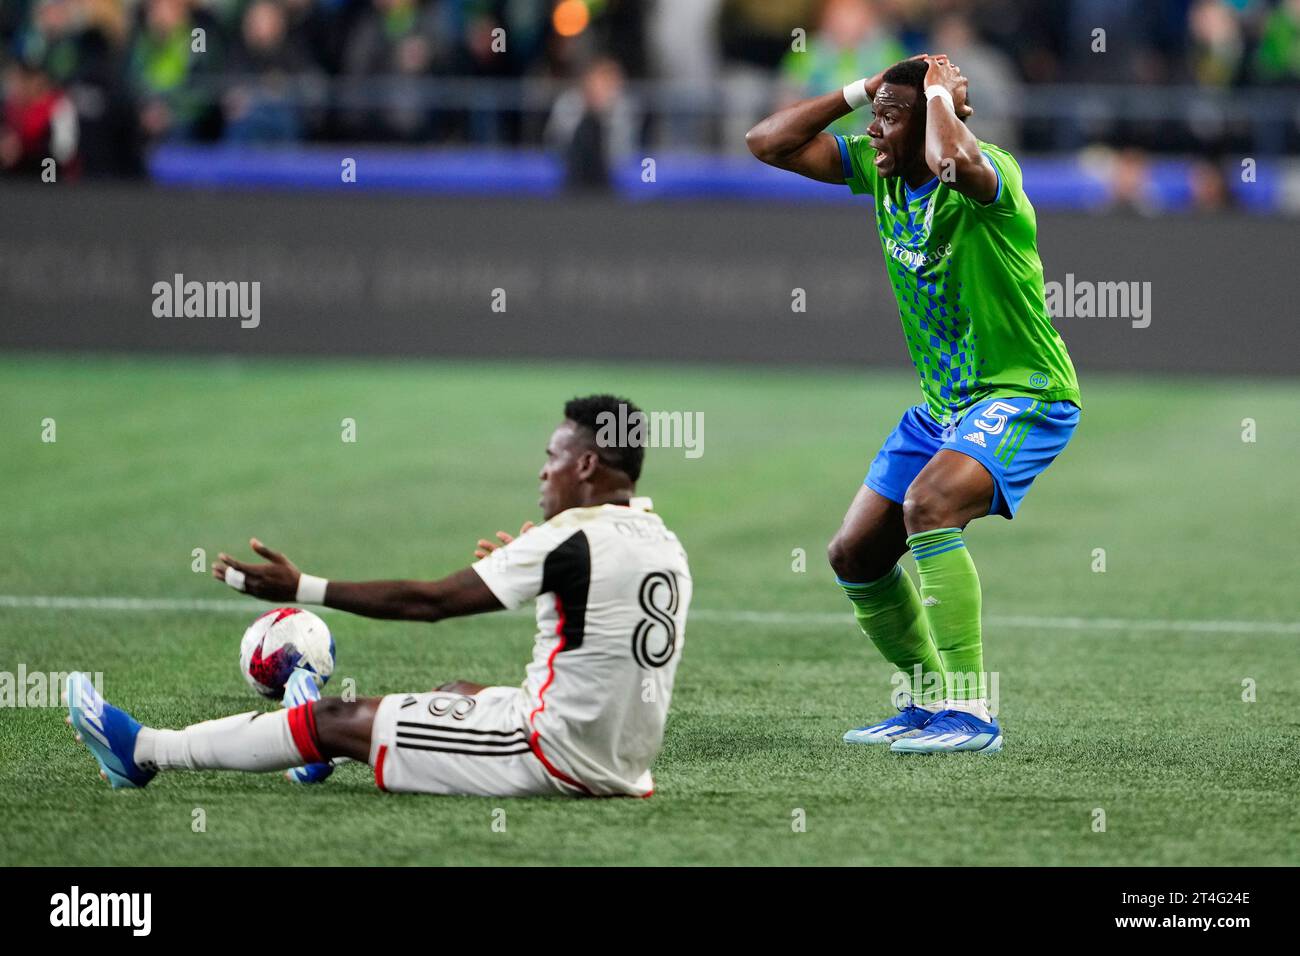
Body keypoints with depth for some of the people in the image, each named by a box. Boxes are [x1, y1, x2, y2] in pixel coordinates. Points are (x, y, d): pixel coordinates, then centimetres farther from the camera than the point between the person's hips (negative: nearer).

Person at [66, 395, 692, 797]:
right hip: (624, 759, 8)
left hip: (554, 756, -7)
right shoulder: (664, 547, 7)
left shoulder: (573, 537, -17)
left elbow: (430, 601, -15)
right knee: (459, 692, 31)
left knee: (337, 719, 3)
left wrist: (304, 589, -10)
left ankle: (144, 752, 15)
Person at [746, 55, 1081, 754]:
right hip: (941, 405, 9)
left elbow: (951, 161, -47)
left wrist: (941, 96, -27)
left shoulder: (990, 174, -22)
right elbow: (768, 143, 2)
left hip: (1022, 395, -9)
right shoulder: (876, 170, 0)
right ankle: (932, 704, 28)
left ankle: (971, 715, -28)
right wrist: (857, 91, -6)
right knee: (854, 557, 9)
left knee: (927, 505, -33)